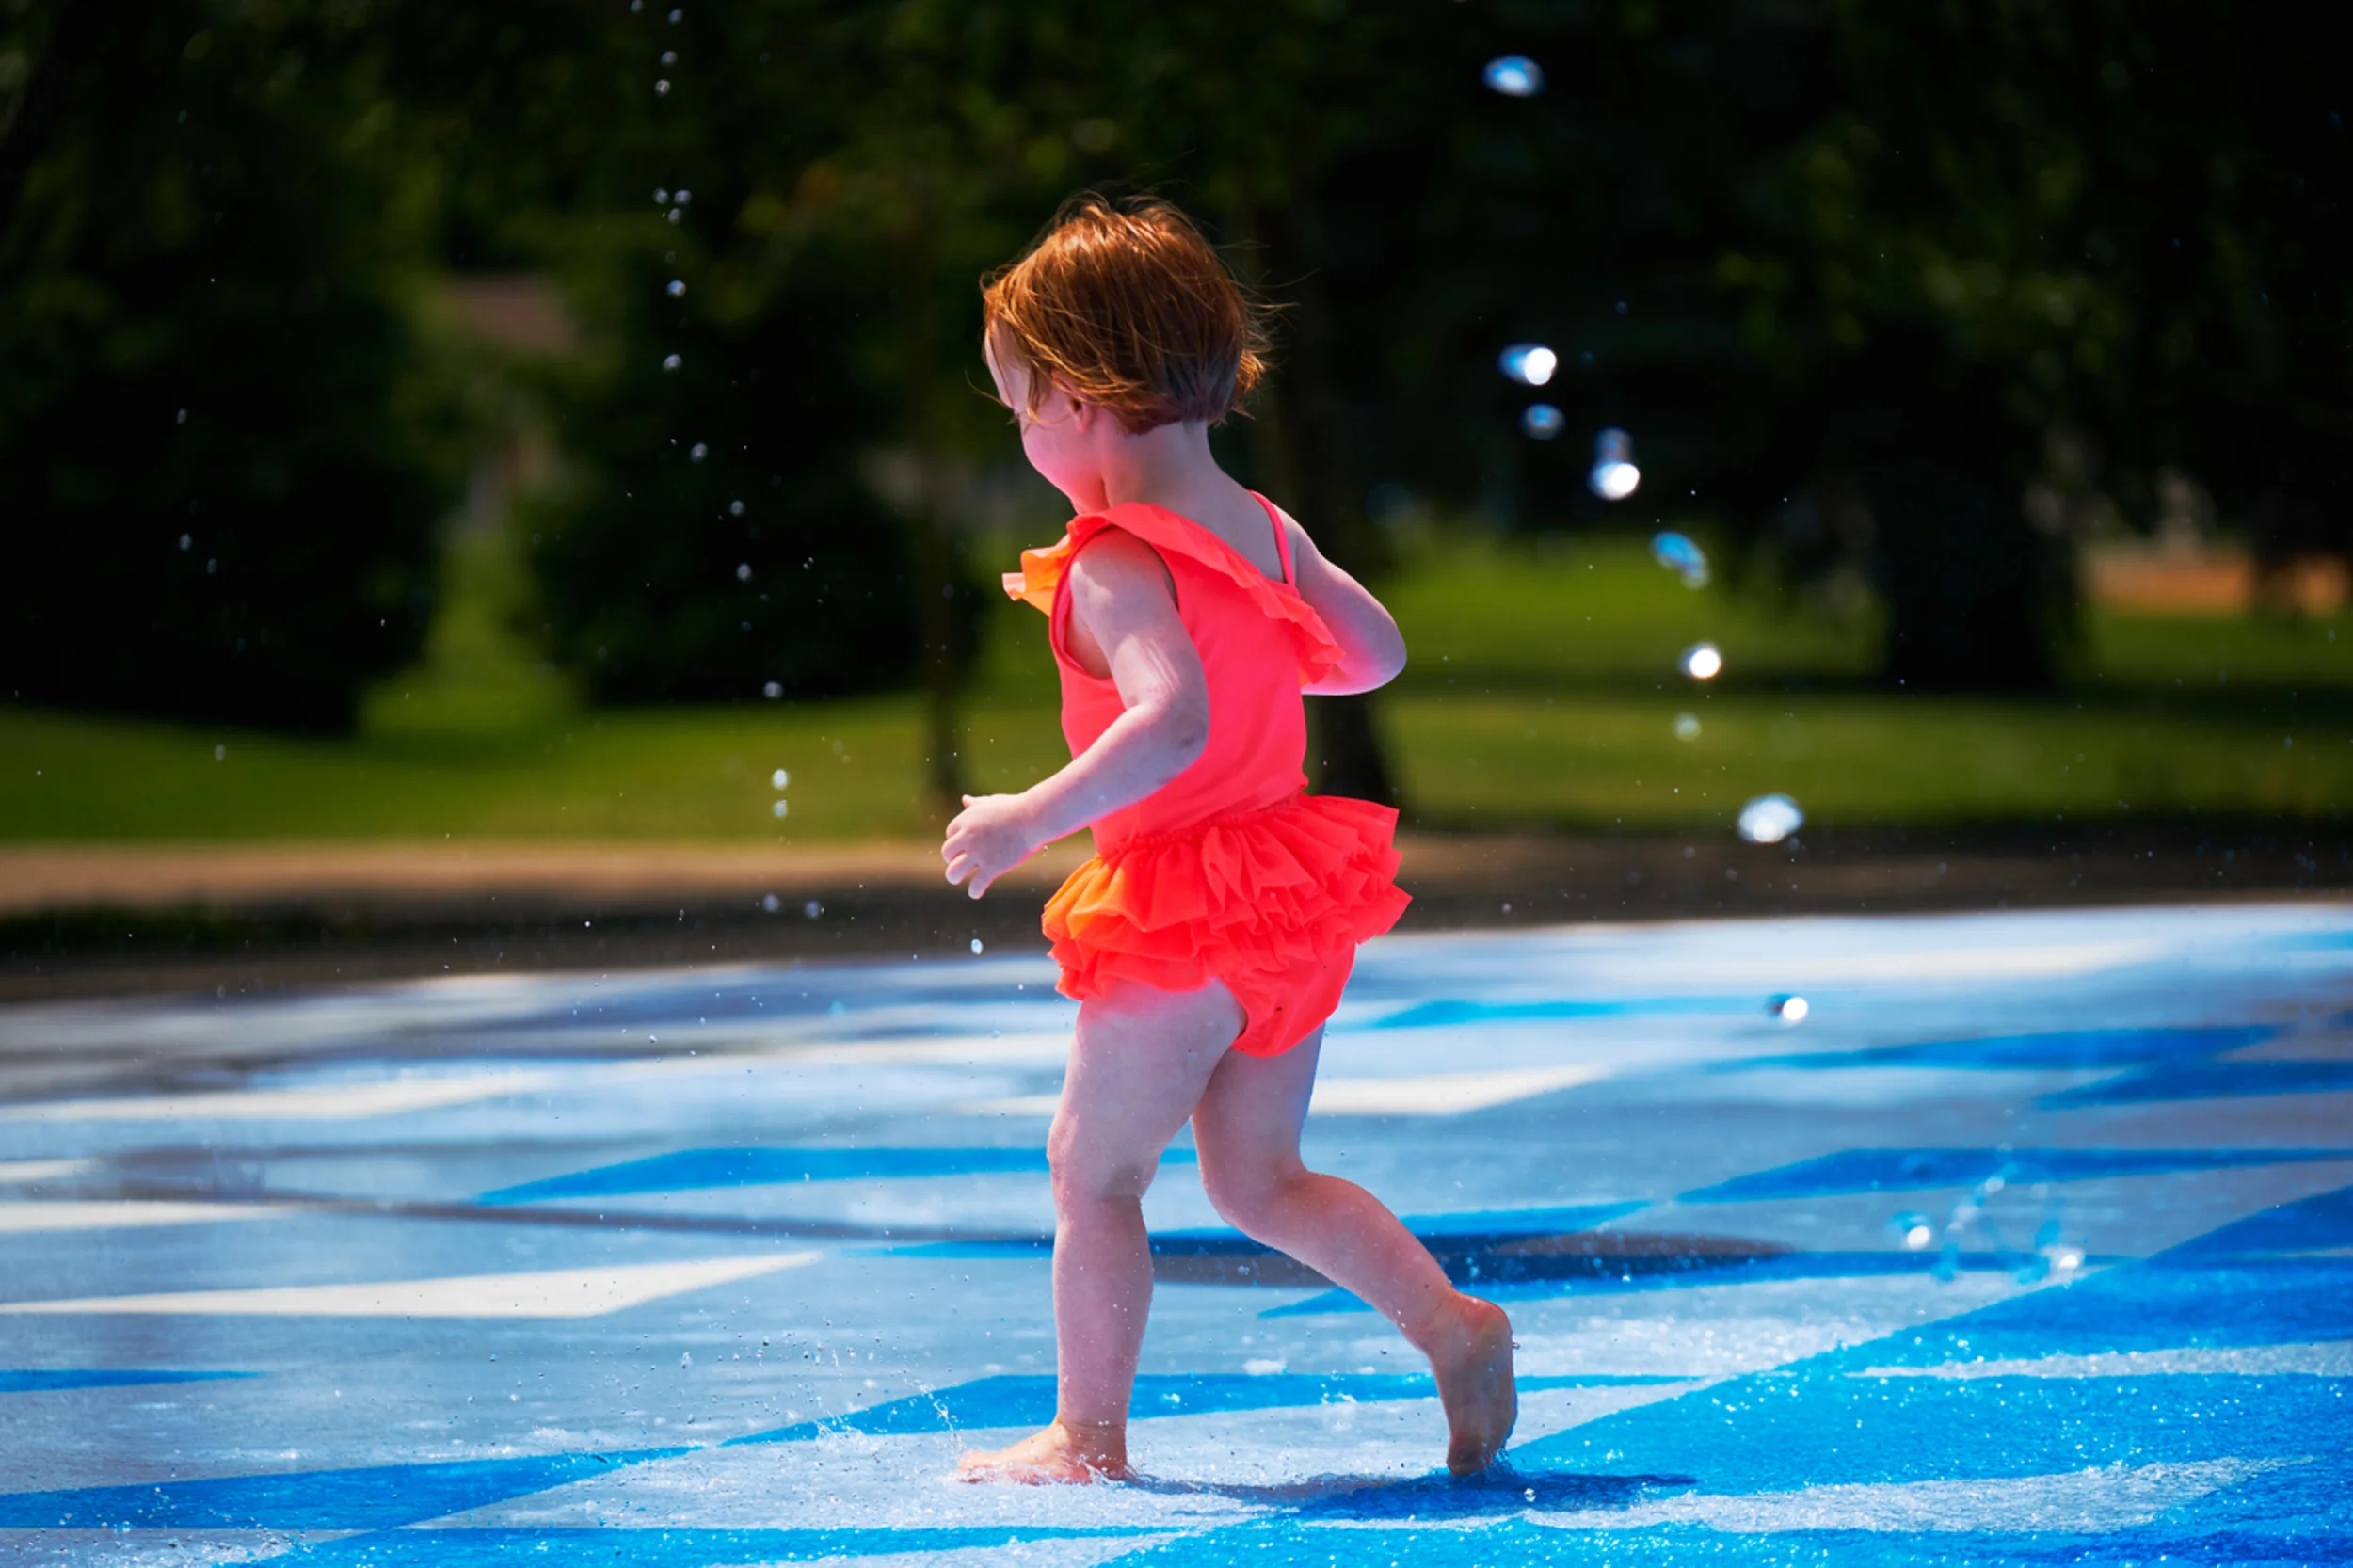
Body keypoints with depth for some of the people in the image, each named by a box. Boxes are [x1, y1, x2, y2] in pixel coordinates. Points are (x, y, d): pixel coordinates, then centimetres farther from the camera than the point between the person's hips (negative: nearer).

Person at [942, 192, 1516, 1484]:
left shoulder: (1117, 567, -19)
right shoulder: (1266, 531, 6)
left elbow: (1170, 724, -33)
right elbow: (1375, 653, 16)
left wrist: (1029, 822, -28)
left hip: (1182, 911, -8)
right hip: (1291, 886, 8)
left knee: (1093, 1174, 6)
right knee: (1258, 1181, 18)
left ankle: (1087, 1437, 11)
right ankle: (1452, 1323, 7)